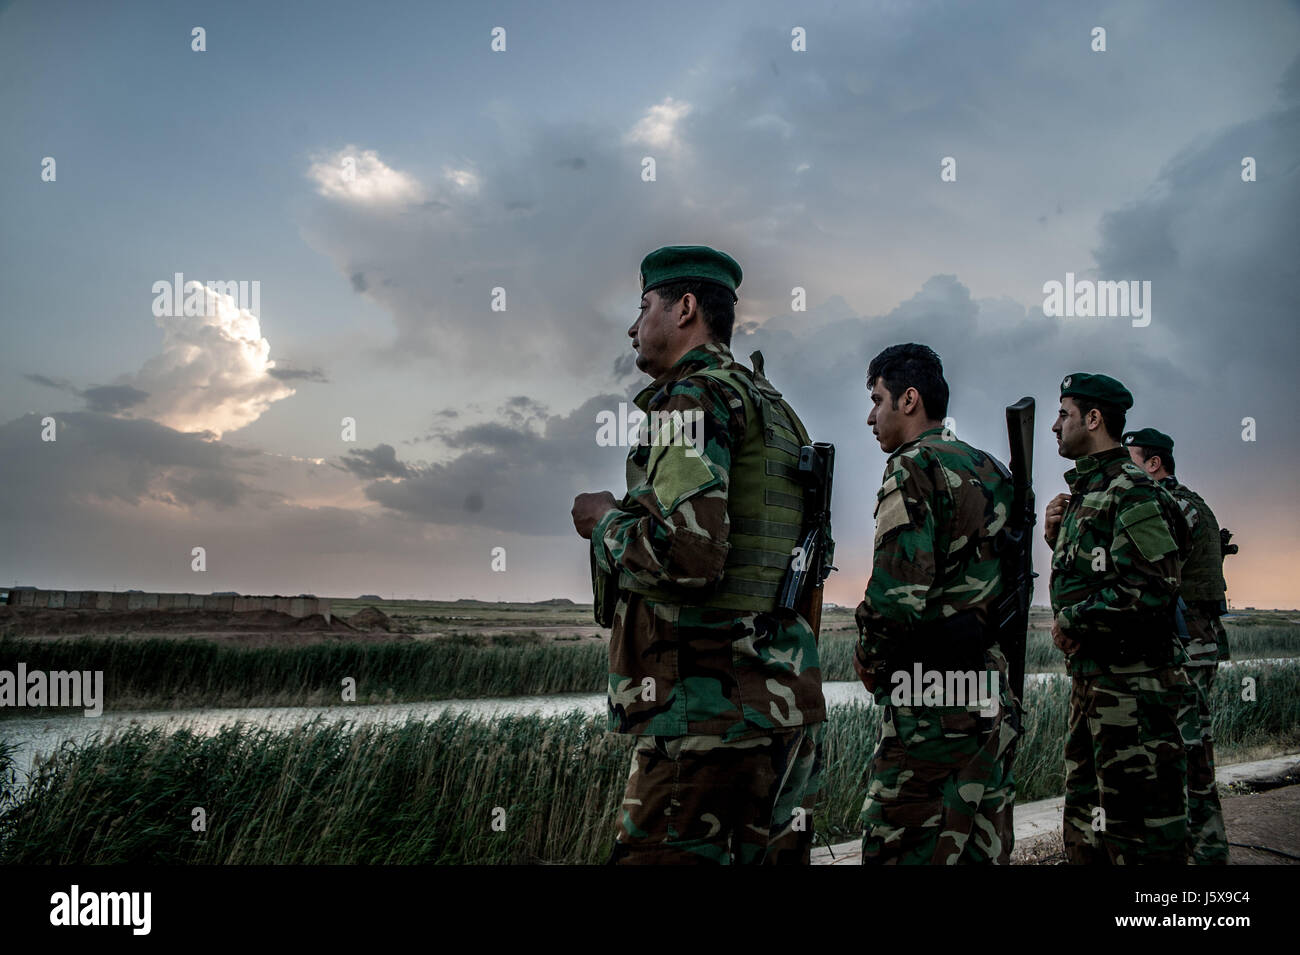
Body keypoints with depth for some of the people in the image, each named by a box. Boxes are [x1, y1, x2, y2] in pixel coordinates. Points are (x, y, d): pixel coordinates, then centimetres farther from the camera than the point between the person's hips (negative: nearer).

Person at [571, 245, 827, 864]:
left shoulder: (696, 395, -8)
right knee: (776, 854, 14)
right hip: (788, 700, 10)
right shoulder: (776, 412, 21)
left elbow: (687, 554, -22)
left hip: (712, 704, -9)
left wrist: (605, 522, -3)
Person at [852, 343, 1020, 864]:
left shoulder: (913, 467, -9)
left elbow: (897, 590, -19)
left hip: (931, 703, -9)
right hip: (995, 698, 9)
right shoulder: (992, 473, 18)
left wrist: (869, 659, -3)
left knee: (899, 849, -5)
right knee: (982, 849, 14)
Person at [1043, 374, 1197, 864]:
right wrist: (1057, 538, 6)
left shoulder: (1131, 491, -14)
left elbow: (1148, 589, -24)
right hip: (1091, 678, 10)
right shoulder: (1085, 493, 16)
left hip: (1132, 684, -10)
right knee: (1086, 827, 18)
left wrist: (1070, 622, -14)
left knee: (1140, 836, -4)